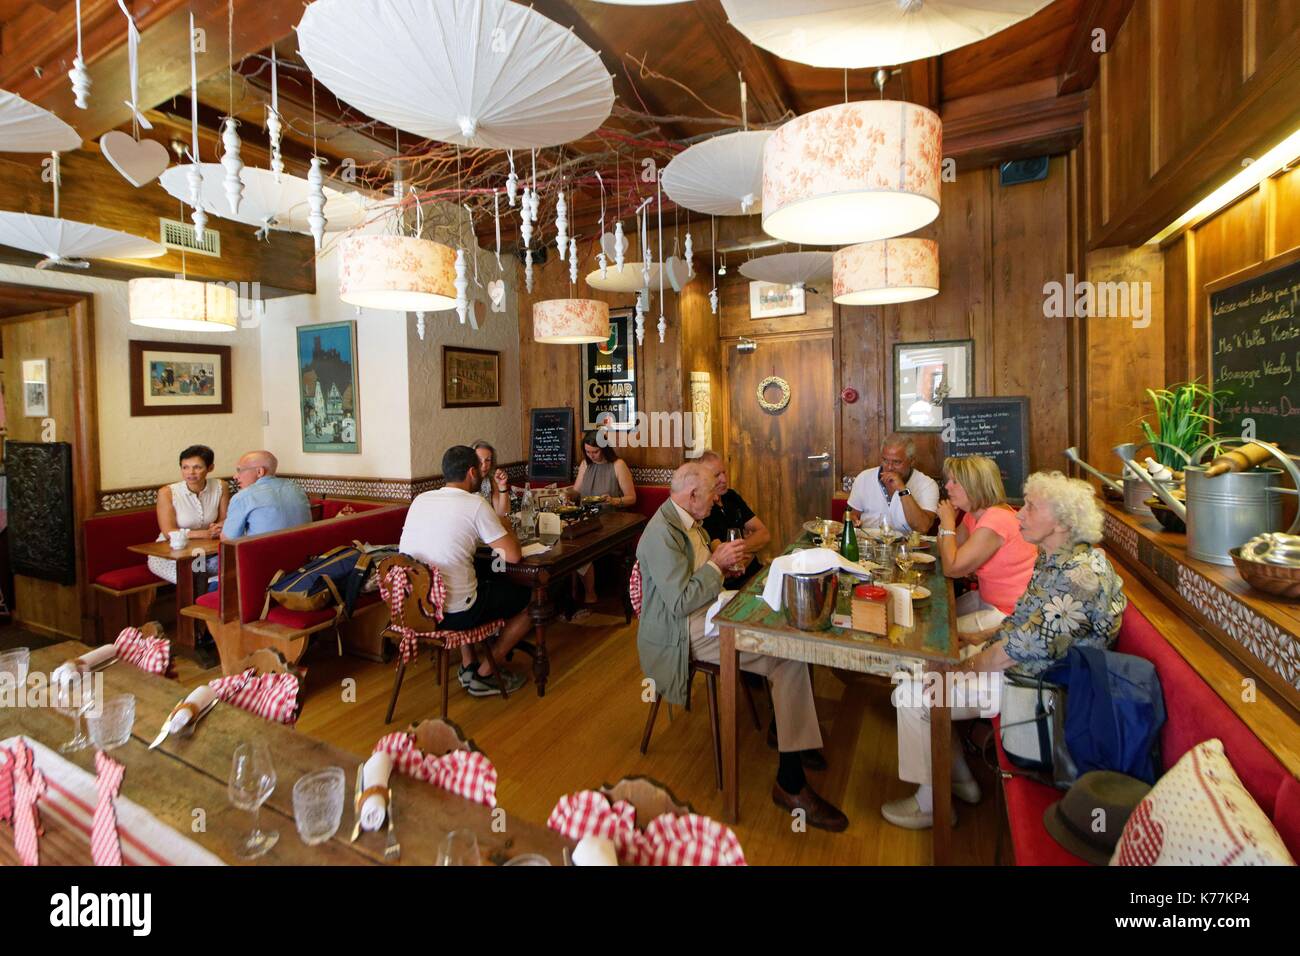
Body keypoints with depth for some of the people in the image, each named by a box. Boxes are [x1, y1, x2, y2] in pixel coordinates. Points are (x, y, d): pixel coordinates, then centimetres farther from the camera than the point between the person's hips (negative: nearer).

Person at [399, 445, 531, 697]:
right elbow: (513, 555, -11)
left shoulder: (420, 499, 6)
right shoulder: (476, 505, -12)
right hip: (452, 614, -7)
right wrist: (506, 528, 8)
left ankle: (468, 666, 32)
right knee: (530, 599, 13)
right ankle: (485, 674, 19)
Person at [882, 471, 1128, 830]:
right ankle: (960, 778, 22)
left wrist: (970, 665, -15)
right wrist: (983, 636, 8)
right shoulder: (1052, 559, 4)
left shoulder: (1080, 575, -27)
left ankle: (929, 804, 7)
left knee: (910, 697, -13)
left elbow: (1025, 648, -27)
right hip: (1017, 664, 10)